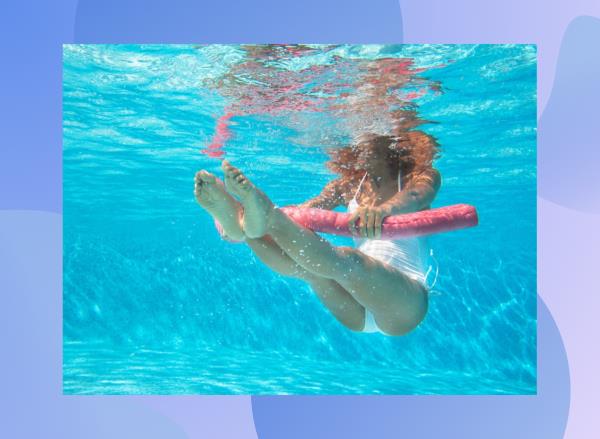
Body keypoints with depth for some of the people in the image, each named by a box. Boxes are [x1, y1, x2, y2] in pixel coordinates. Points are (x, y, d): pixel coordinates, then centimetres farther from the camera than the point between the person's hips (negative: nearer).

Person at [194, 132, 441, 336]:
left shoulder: (421, 176, 1)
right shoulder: (350, 184, 14)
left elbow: (416, 196, -25)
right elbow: (304, 210, -3)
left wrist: (385, 208, -49)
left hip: (406, 299, -4)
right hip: (357, 312, 5)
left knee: (345, 261, -34)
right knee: (308, 266, -26)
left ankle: (266, 217, -43)